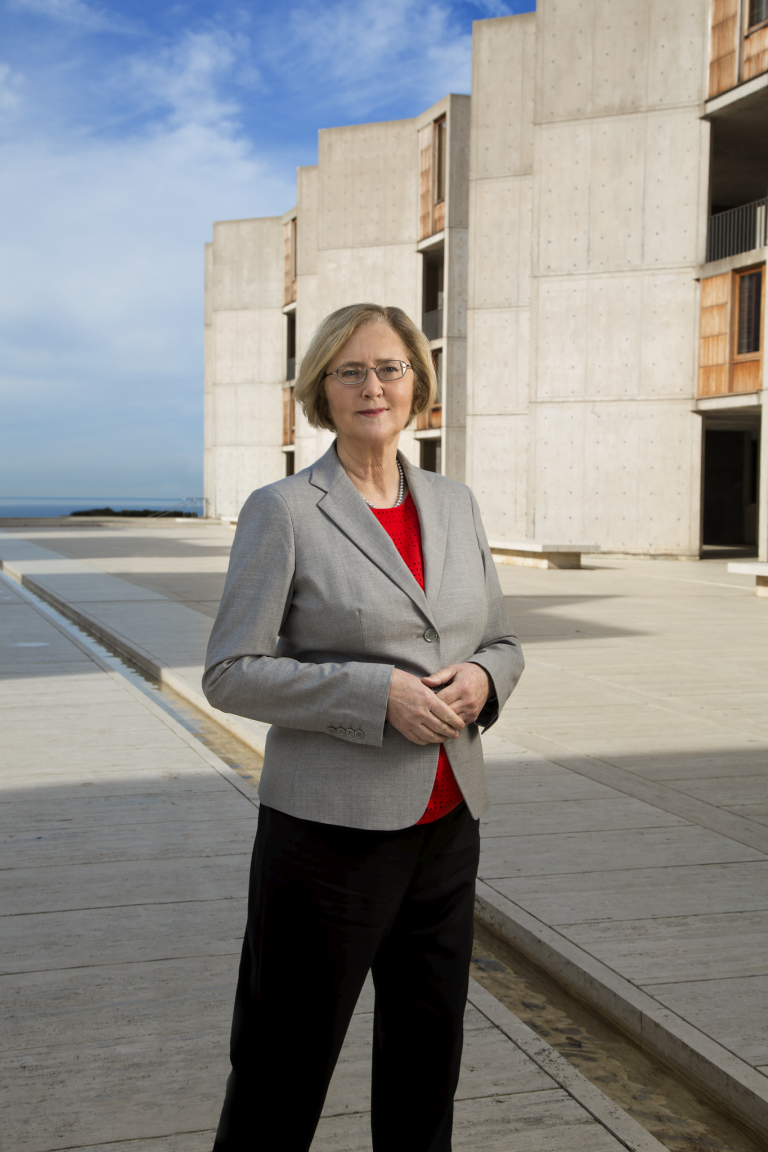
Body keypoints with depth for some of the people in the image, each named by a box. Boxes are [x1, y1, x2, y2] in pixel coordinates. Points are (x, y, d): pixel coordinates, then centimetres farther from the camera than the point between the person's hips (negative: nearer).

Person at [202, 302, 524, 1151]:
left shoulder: (454, 505, 9)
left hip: (446, 827, 5)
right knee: (284, 1071, 6)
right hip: (331, 828, -5)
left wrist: (480, 678, -7)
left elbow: (502, 643, 16)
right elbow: (230, 674, -10)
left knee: (427, 1065, 17)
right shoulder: (282, 511, -7)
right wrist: (377, 693, -19)